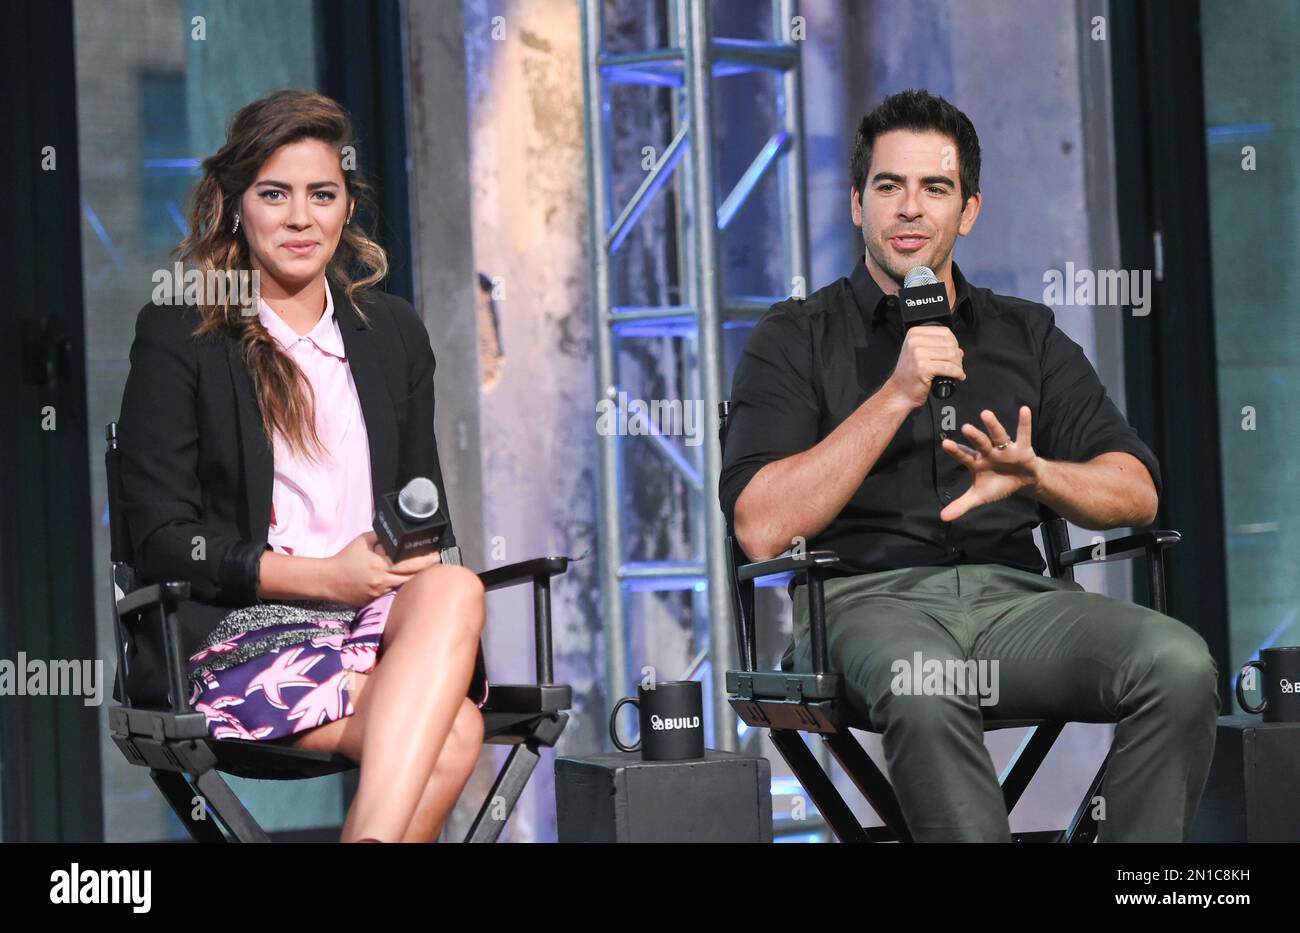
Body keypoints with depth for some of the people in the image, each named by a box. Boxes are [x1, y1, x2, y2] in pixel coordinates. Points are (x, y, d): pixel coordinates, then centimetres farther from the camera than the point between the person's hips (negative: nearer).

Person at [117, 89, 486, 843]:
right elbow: (161, 539, -3)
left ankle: (375, 835, -45)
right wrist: (324, 576, -13)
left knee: (455, 589, -35)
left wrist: (415, 562, -3)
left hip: (385, 620, 5)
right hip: (239, 633, -5)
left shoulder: (394, 334, 19)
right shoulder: (179, 337, 3)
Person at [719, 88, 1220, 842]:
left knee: (1179, 663, -27)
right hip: (867, 599, -3)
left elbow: (1136, 492, 11)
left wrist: (1036, 474, -12)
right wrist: (897, 395, -10)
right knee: (922, 688, -40)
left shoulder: (1028, 336, 20)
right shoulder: (795, 340, 10)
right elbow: (762, 528, -5)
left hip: (1013, 596, 3)